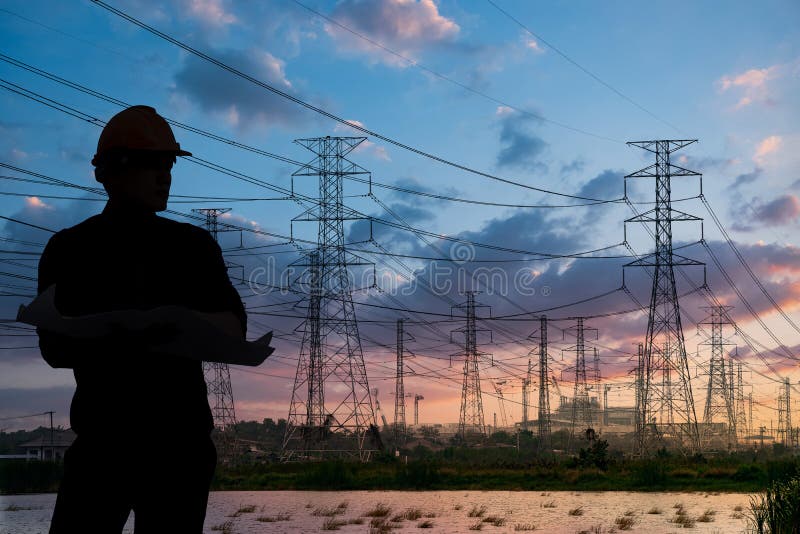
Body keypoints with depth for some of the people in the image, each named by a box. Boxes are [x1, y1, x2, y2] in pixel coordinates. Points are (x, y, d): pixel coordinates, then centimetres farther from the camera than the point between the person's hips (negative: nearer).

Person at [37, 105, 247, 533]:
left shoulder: (193, 246, 9)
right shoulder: (70, 251, 4)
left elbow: (234, 328, -1)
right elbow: (55, 348, -6)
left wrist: (177, 320, -22)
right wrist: (115, 336, -26)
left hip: (180, 442, 1)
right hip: (102, 440, -1)